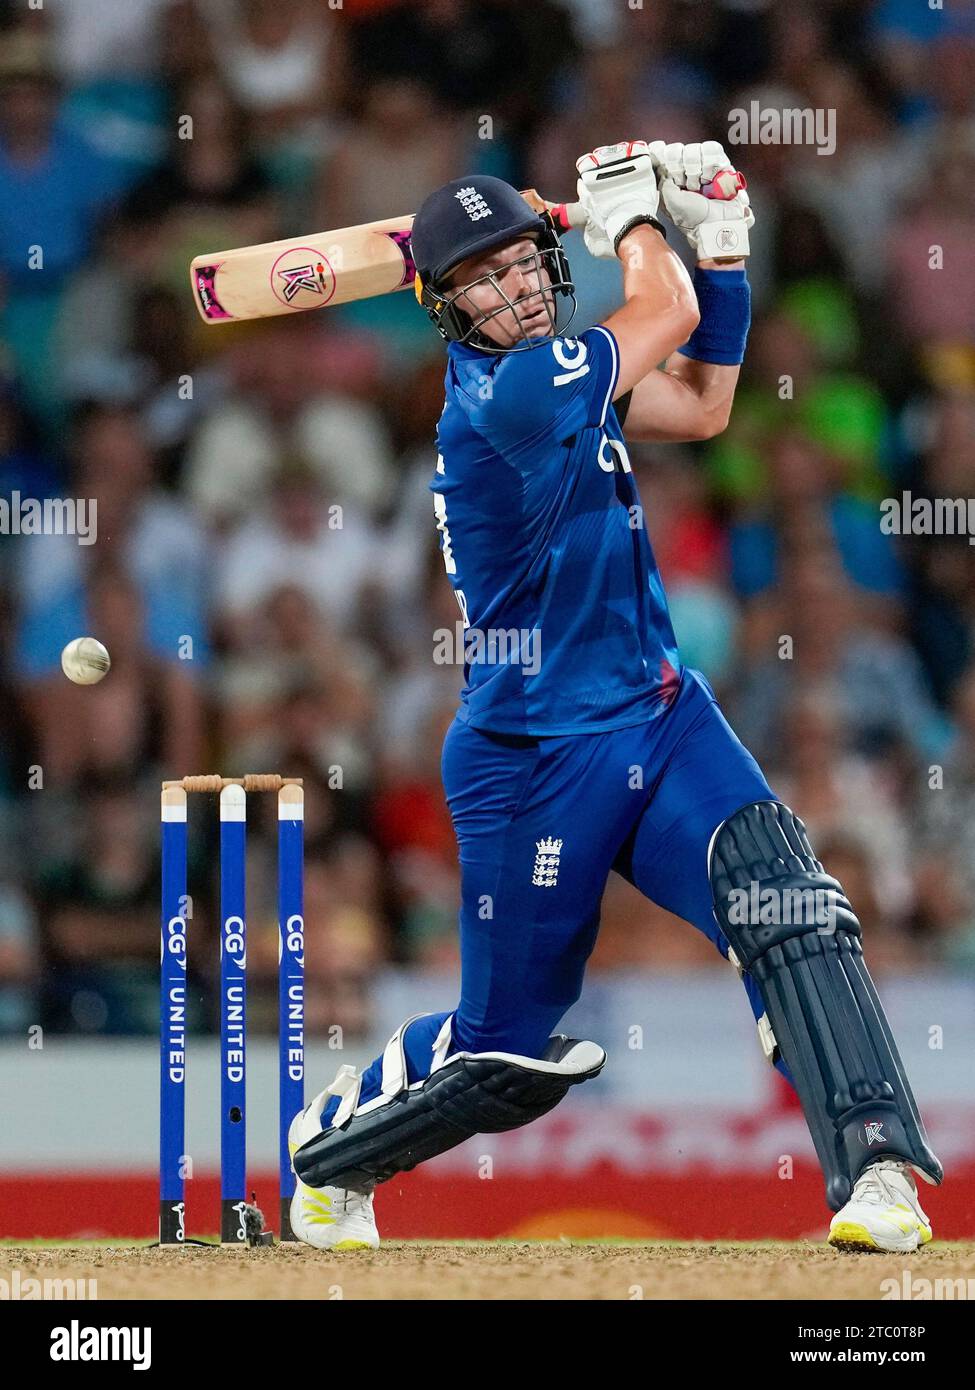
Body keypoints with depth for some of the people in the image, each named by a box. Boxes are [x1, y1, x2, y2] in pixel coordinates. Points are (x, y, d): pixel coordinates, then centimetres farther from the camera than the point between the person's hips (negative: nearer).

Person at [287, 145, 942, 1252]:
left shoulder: (551, 375, 8)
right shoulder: (505, 393, -19)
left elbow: (700, 407, 17)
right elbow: (667, 312, -6)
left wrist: (719, 242, 12)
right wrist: (630, 211, 11)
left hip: (661, 717, 7)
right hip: (536, 762, -7)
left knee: (783, 897, -21)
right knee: (510, 1055, 5)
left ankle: (876, 1171, -30)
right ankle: (329, 1148, 34)